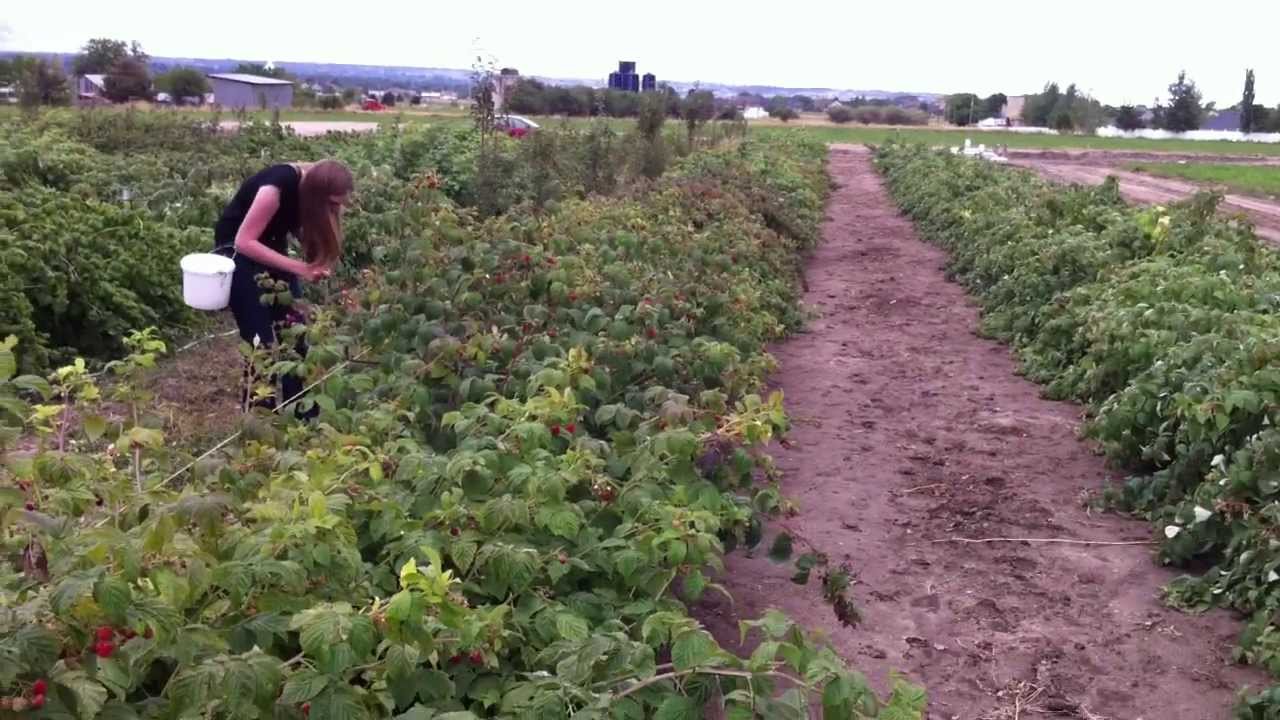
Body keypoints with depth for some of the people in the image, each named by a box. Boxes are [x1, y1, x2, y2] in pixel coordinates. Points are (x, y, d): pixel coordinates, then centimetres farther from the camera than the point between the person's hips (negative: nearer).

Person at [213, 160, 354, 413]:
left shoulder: (312, 185, -12)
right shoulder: (277, 187, -33)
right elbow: (244, 242, -31)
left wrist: (317, 263, -24)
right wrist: (300, 268, -34)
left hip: (272, 247, 7)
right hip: (237, 252, -7)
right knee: (260, 340, -9)